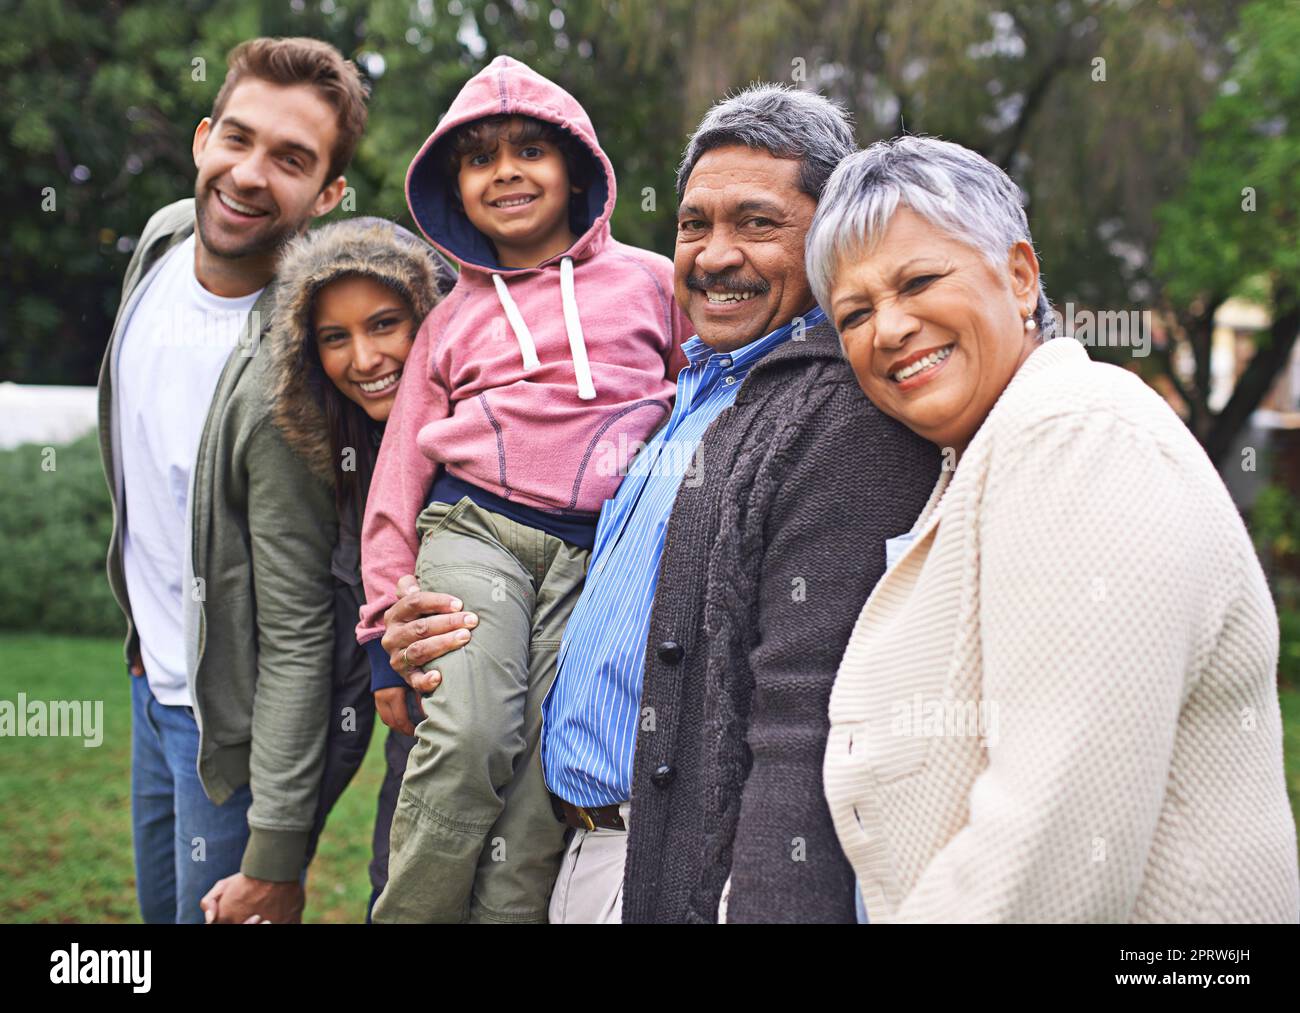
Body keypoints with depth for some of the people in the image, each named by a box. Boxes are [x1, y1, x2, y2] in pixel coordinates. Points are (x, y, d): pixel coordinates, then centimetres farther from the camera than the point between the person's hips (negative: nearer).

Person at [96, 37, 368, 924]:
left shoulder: (285, 369, -31)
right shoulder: (164, 238, -6)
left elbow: (298, 633, -26)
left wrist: (275, 856, -22)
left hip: (234, 713, -8)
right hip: (153, 677, 8)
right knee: (161, 906, 24)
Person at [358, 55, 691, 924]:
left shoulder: (650, 282, 14)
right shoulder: (452, 319, 18)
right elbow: (401, 475, 17)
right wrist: (386, 625, 12)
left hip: (600, 555, 0)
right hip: (474, 532, 1)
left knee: (545, 780, -14)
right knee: (469, 737, -23)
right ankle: (410, 914, -10)